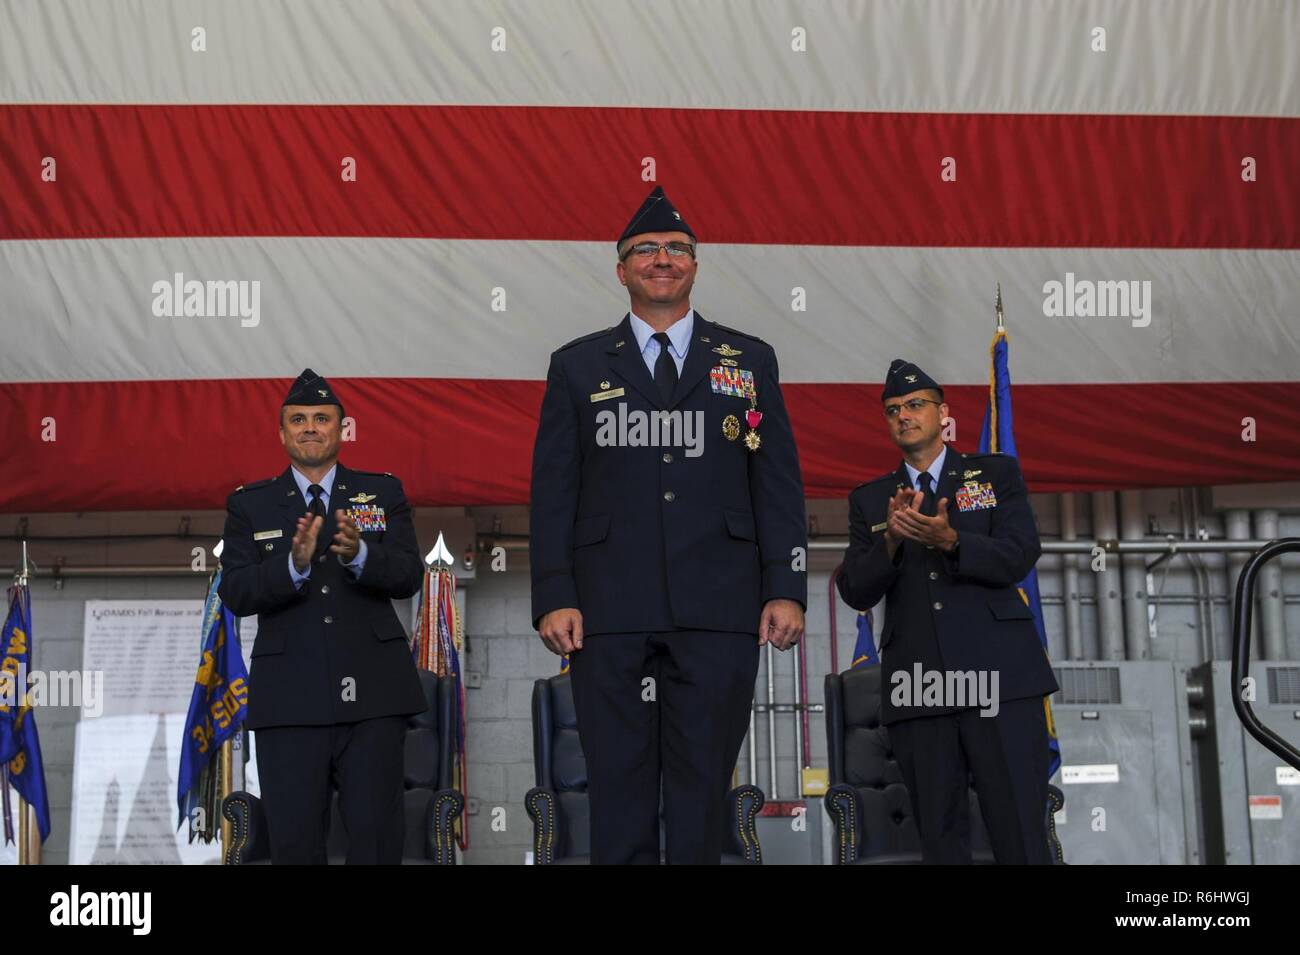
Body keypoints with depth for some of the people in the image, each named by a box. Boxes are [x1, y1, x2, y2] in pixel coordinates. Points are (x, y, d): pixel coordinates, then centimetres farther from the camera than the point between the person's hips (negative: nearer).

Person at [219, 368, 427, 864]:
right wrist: (295, 565, -21)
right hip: (290, 699, 0)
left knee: (376, 833, 0)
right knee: (293, 840, 3)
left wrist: (359, 553, -23)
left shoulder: (383, 493, 10)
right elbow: (236, 593, -2)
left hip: (371, 692, 0)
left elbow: (409, 576, -2)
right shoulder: (249, 505, 9)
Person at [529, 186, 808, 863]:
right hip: (609, 610, 0)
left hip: (718, 609, 0)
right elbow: (552, 492, 6)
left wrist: (786, 589, 0)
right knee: (618, 789, 2)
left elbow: (779, 485, 9)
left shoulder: (749, 361, 13)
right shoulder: (577, 367, 11)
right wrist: (553, 598, -4)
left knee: (703, 788, 4)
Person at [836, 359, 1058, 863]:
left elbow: (1019, 557, -3)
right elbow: (855, 592, 6)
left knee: (1021, 834, -7)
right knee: (940, 839, 5)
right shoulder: (869, 499, 16)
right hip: (917, 688, 2)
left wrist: (950, 541, -20)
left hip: (999, 677, -2)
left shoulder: (998, 473, 11)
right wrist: (892, 538, -12)